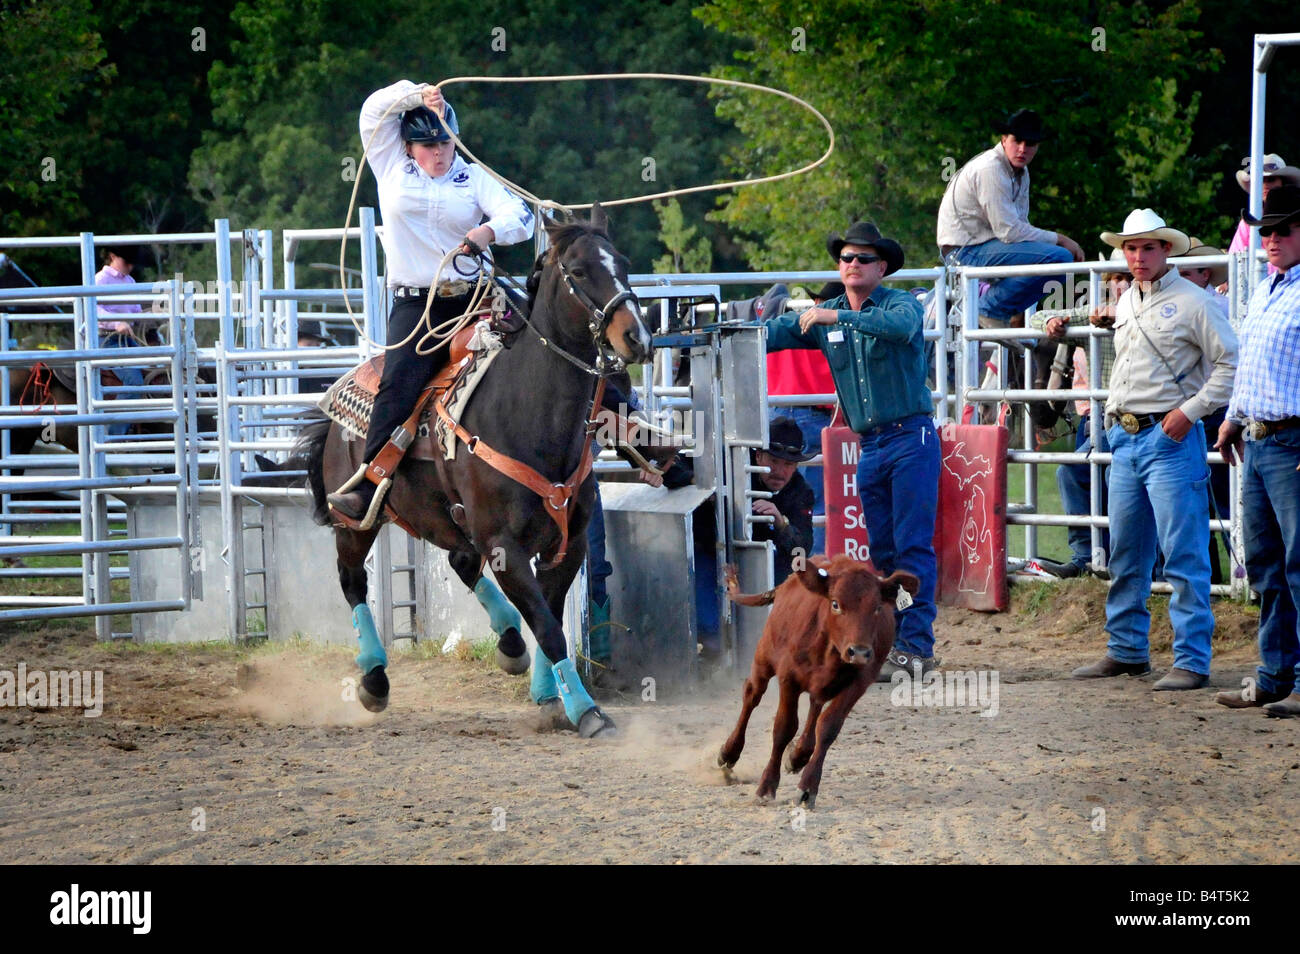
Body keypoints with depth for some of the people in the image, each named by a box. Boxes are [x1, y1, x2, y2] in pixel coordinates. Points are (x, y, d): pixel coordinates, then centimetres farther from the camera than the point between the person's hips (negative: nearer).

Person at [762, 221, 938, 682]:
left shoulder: (901, 303, -5)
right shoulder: (823, 315, 12)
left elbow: (901, 326, -28)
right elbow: (778, 330, 2)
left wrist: (839, 317, -34)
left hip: (911, 438, -6)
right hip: (870, 447, 6)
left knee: (913, 545, -10)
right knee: (883, 551, 7)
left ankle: (916, 646, -14)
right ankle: (892, 640, 10)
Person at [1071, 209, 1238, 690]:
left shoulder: (1191, 302, -7)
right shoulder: (1126, 303, 16)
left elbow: (1230, 362, -11)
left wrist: (1190, 411, -14)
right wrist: (1112, 415, 17)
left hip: (1170, 438, -8)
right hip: (1125, 436, 8)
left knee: (1183, 555, -8)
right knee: (1125, 554, 12)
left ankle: (1192, 660, -7)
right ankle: (1126, 650, 22)